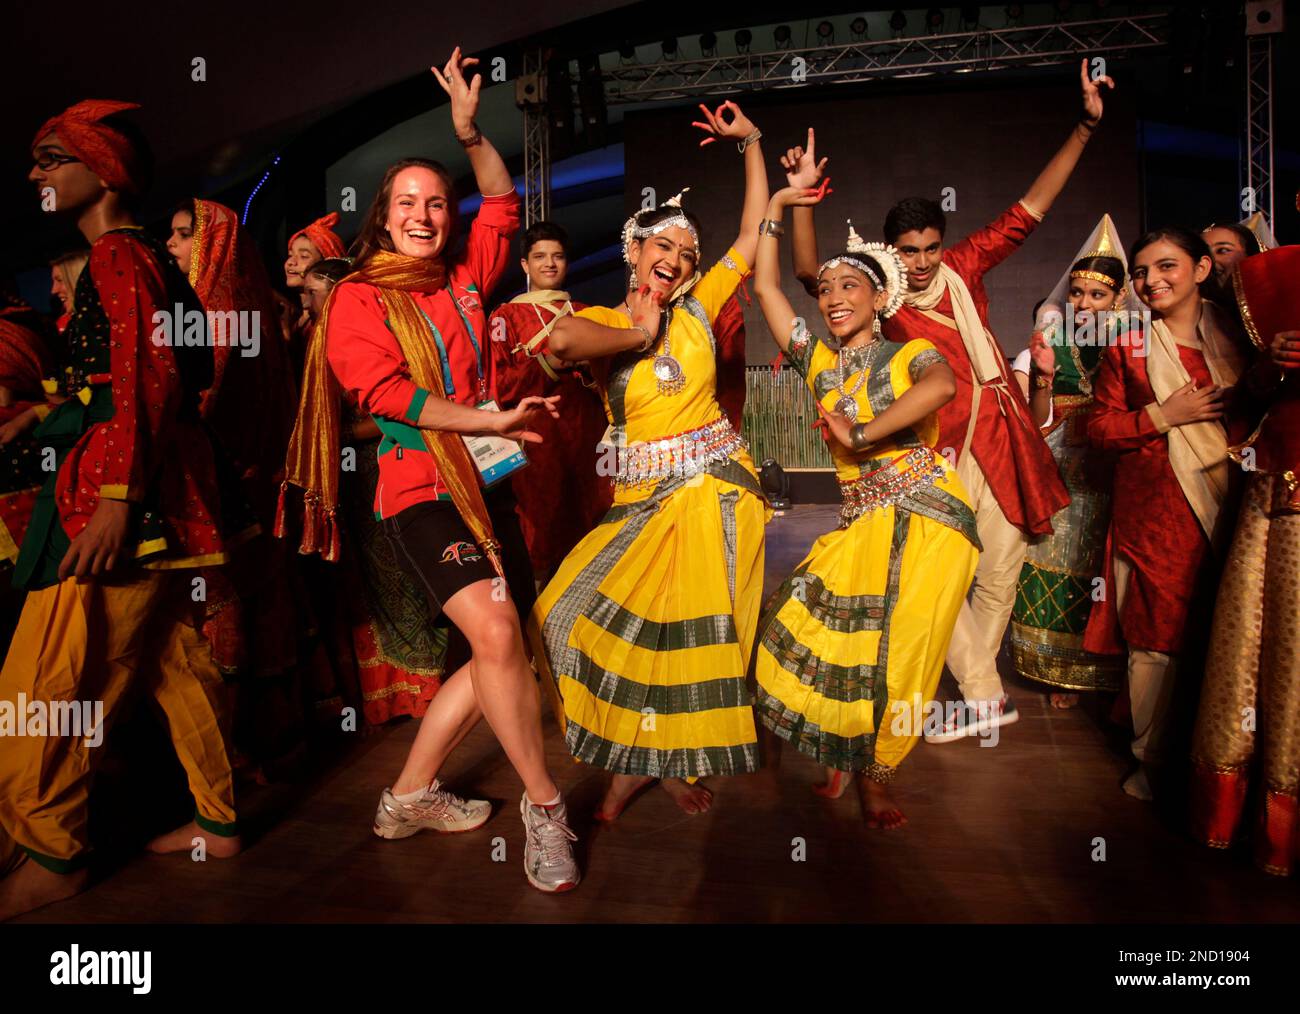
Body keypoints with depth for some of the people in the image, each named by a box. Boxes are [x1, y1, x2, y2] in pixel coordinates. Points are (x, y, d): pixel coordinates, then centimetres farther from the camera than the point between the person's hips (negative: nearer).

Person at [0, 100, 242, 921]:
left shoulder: (118, 255, -8)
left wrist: (116, 496, -25)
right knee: (178, 660, 13)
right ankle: (219, 822, 22)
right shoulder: (143, 258, 19)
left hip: (124, 492, -10)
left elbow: (147, 376, -19)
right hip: (159, 492, 10)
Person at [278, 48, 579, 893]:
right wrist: (493, 420, -21)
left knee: (498, 656, 6)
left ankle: (411, 795, 24)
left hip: (488, 483, 6)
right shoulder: (359, 298, 0)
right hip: (421, 486, -6)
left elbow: (503, 205, 25)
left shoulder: (464, 281, 14)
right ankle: (545, 804, -7)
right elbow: (388, 395, -13)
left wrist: (470, 131, 12)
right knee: (496, 629, -24)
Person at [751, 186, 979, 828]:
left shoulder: (910, 355, -1)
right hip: (861, 521, 5)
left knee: (897, 653, -3)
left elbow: (942, 386, -27)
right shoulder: (820, 363, 12)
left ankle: (875, 779, 16)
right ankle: (842, 758, 18)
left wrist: (860, 434, -24)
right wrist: (777, 206, 11)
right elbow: (765, 286, 11)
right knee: (812, 628, -4)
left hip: (926, 518, -4)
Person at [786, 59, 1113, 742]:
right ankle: (984, 697, 12)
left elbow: (1029, 210, 8)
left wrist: (1086, 126, 5)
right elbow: (812, 276, -16)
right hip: (935, 451, -3)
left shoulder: (964, 267, 6)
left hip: (999, 439, 3)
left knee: (999, 571, 10)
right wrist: (800, 197, -28)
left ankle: (973, 682, 29)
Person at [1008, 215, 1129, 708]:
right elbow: (1039, 423, -3)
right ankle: (1062, 673, 14)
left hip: (1114, 477, 0)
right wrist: (1043, 376, -18)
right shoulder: (1051, 343, 3)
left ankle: (1110, 671, 18)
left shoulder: (1130, 344, 1)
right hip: (1061, 478, 1)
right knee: (1057, 572, 1)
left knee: (1107, 573, 1)